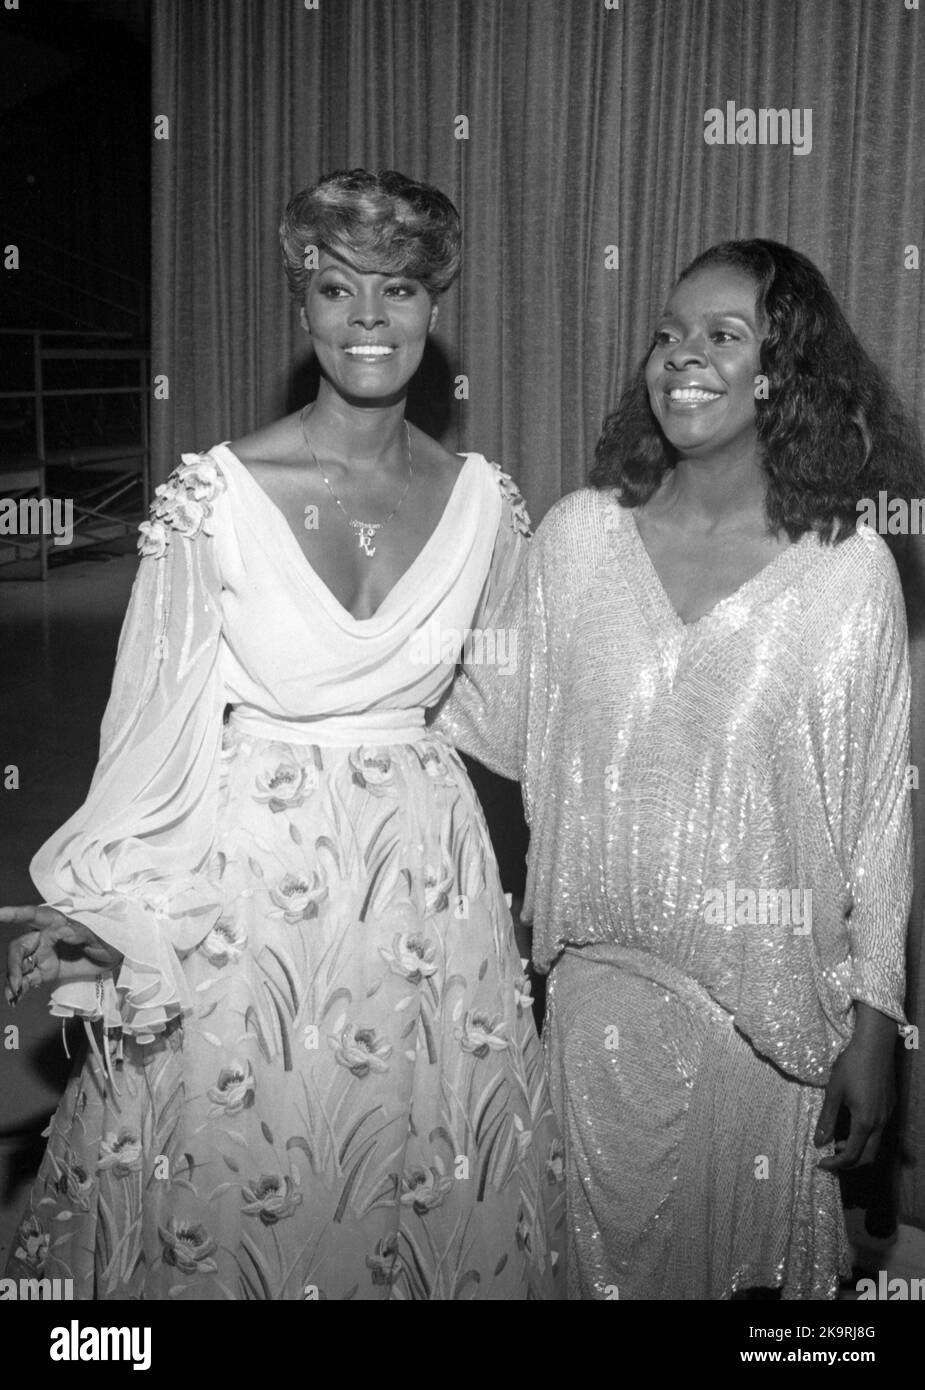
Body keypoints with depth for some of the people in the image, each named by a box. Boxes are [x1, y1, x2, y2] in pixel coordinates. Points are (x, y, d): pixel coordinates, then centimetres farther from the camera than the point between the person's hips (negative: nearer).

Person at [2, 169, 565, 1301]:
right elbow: (162, 718, -7)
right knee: (237, 1212, 14)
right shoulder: (215, 496, -10)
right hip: (244, 882, -2)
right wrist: (106, 914, -10)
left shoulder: (483, 500, 0)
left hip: (429, 886, 3)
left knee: (433, 1208, 17)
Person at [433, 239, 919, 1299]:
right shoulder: (579, 534, -4)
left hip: (771, 996, -1)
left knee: (758, 1256, 18)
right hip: (604, 983, 1)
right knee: (610, 1250, 18)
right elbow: (494, 714, 4)